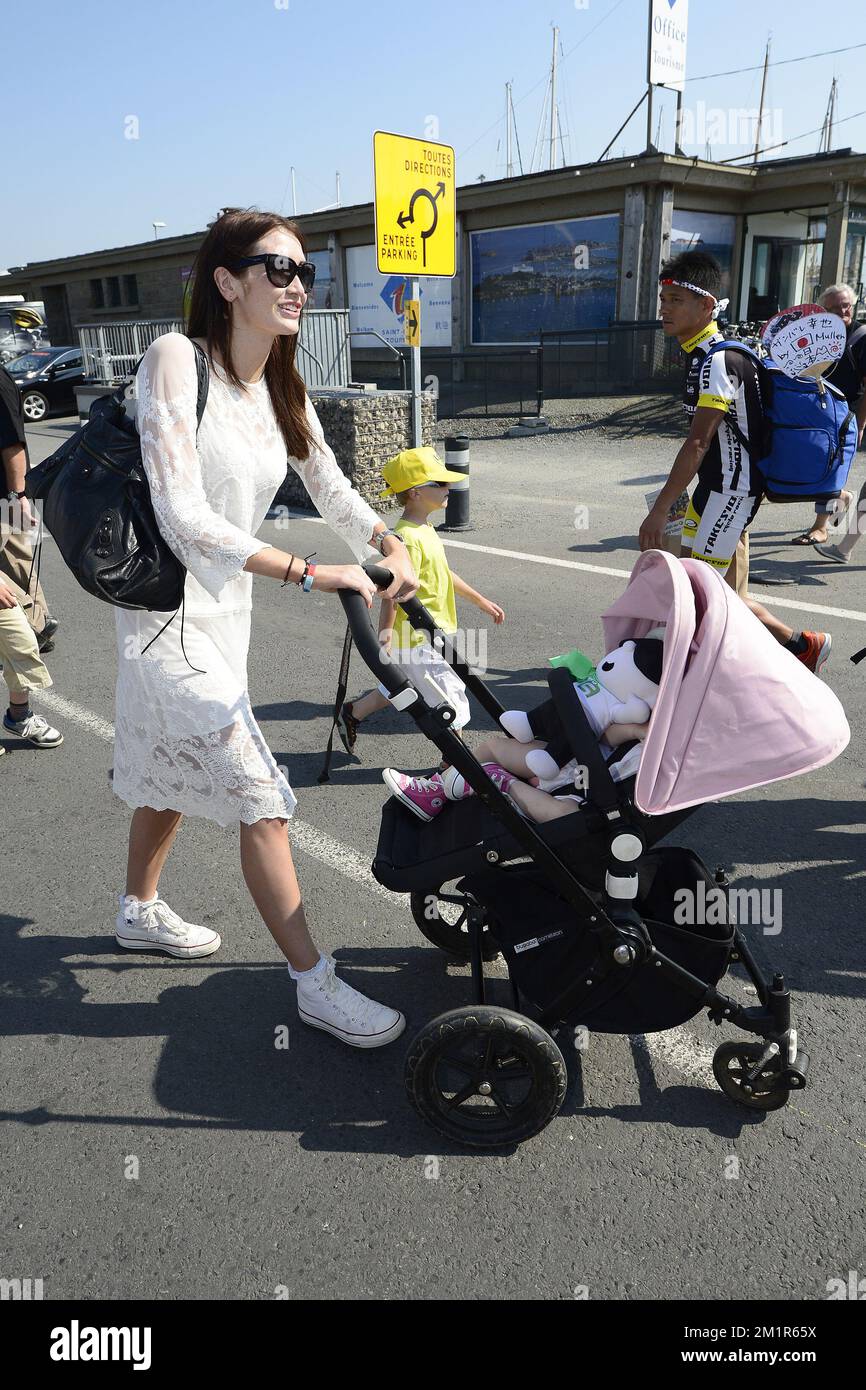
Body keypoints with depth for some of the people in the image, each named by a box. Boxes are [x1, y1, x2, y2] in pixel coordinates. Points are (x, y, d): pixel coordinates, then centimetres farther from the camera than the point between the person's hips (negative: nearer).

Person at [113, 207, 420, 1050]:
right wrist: (310, 574, -28)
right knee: (262, 800, -7)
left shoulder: (282, 390, 4)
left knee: (173, 776, 24)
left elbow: (330, 487, 15)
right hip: (171, 617, -8)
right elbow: (184, 519, -26)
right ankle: (315, 986, 6)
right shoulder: (176, 359, -18)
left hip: (224, 612, 8)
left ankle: (140, 911, 47)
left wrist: (391, 548, -2)